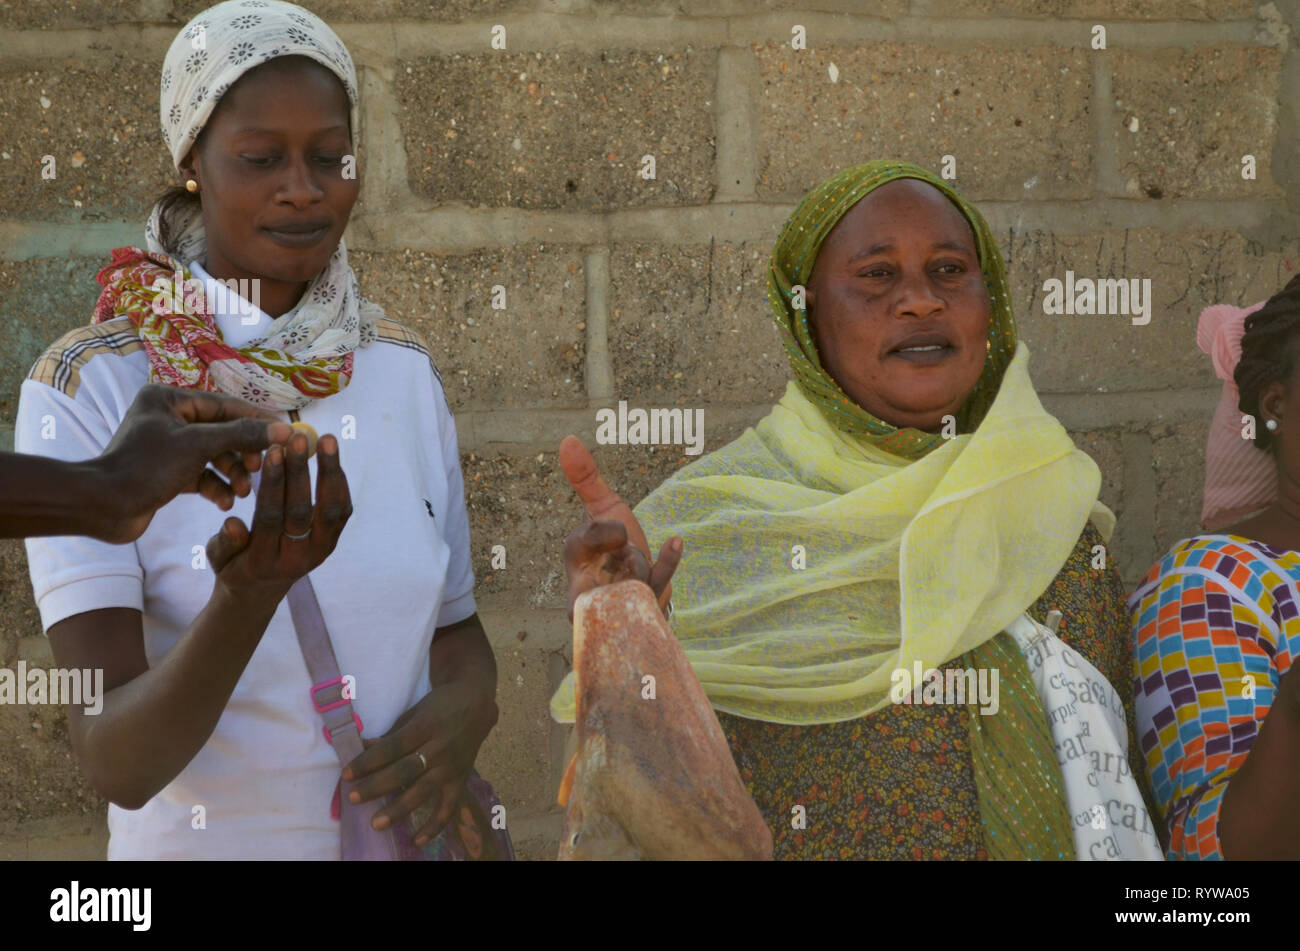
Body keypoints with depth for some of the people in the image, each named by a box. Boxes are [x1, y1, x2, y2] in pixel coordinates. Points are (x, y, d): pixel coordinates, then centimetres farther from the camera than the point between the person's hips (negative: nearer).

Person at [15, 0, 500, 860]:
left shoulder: (405, 370, -4)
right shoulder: (86, 387, -16)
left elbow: (457, 625, 6)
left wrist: (463, 707, -15)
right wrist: (249, 595, -38)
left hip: (407, 835, 4)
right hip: (205, 838, -3)